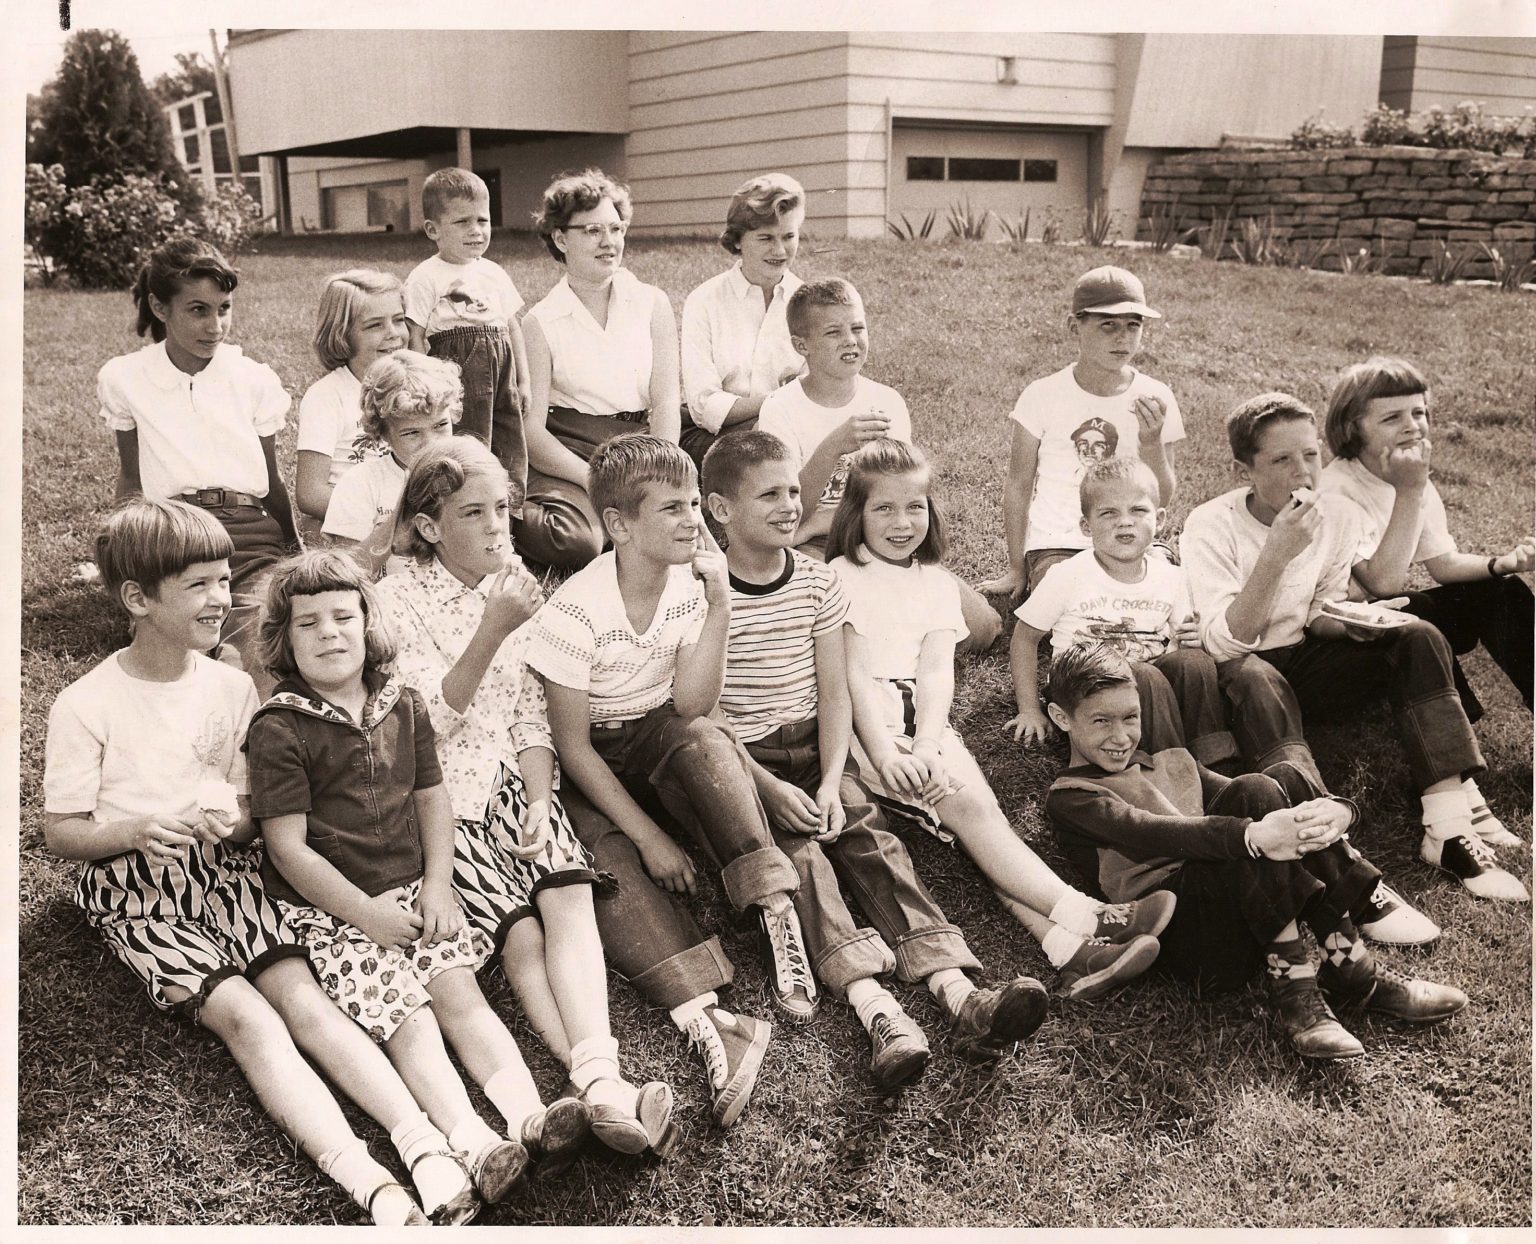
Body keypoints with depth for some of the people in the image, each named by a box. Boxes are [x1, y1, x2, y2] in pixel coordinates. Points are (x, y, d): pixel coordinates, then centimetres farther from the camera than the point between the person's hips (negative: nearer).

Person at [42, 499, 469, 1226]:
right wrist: (136, 829, -23)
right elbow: (61, 835, -3)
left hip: (226, 867, 3)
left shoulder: (232, 687, 6)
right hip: (135, 887, -3)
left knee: (301, 993, -22)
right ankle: (365, 1182, -40)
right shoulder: (84, 706, -6)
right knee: (243, 1013, -26)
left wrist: (236, 822, -14)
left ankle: (425, 1145, -37)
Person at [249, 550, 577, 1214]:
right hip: (328, 906, -4)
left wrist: (437, 883, 0)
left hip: (411, 889, 5)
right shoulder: (280, 728, -10)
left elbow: (432, 797, 14)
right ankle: (474, 1144, -32)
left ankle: (528, 1115, -22)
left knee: (460, 990, -12)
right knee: (404, 1015, -18)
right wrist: (365, 912, -13)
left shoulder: (403, 705, 8)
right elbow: (288, 848, -12)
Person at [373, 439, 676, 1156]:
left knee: (570, 895, -23)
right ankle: (601, 1082, -29)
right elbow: (432, 718, -12)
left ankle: (600, 1080, -36)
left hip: (513, 778, 3)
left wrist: (540, 801, -6)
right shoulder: (399, 598, -4)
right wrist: (493, 630, -22)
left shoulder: (515, 583, 9)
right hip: (443, 795, -3)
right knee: (520, 933, -21)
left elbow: (531, 713, 9)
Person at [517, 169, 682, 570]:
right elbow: (531, 426, -7)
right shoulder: (539, 322, 1)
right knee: (575, 542, -32)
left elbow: (666, 403, 0)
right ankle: (514, 518, 1)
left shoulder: (653, 304, 7)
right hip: (567, 455, -3)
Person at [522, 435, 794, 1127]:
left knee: (703, 738, -32)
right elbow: (573, 746, -19)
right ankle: (706, 1019, -44)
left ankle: (774, 910, -34)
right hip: (590, 767, -3)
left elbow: (692, 705, -19)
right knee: (605, 858, -32)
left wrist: (718, 602, -28)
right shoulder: (577, 611, -21)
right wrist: (648, 835, -23)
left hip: (661, 744, 3)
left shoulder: (691, 584, -8)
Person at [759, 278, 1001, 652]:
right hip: (810, 552, -3)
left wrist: (819, 523, -18)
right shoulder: (781, 409, -8)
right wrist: (833, 447, -35)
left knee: (983, 627, -15)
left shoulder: (886, 402, 2)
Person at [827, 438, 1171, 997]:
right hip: (863, 726, -4)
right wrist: (883, 752, -20)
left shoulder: (935, 582, 18)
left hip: (926, 725, 4)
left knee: (975, 806, -21)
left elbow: (935, 672, 2)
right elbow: (853, 675, -6)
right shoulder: (843, 576, 5)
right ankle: (1083, 918, -31)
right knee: (966, 802, -23)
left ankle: (1068, 946, -37)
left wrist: (926, 747, -16)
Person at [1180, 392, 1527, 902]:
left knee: (1419, 637, -15)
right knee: (1259, 682, -39)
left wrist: (1350, 621, -16)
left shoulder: (1337, 515, -4)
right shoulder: (1210, 526, -19)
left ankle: (1447, 829, -21)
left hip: (1300, 657, 5)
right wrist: (1277, 554, -37)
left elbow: (1319, 619, 9)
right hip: (1238, 666, -5)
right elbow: (1225, 643, -28)